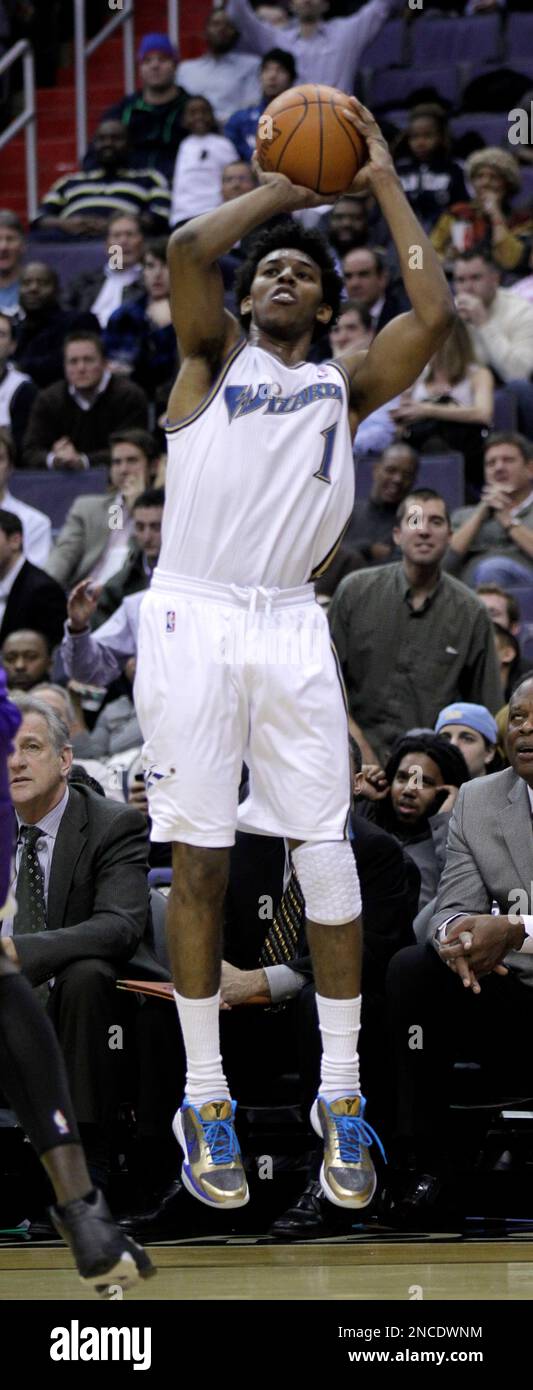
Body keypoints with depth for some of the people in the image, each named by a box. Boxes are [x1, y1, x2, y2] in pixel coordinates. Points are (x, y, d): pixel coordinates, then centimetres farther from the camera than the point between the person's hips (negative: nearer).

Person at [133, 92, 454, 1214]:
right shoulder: (213, 359, 12)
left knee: (326, 858, -3)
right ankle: (206, 1098, 5)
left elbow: (436, 314, 1)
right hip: (192, 616, -1)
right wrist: (276, 193, 7)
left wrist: (384, 183, 8)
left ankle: (341, 1098, 5)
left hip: (290, 626, 1)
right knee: (199, 858, -1)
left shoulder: (344, 387, 16)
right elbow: (187, 249, -7)